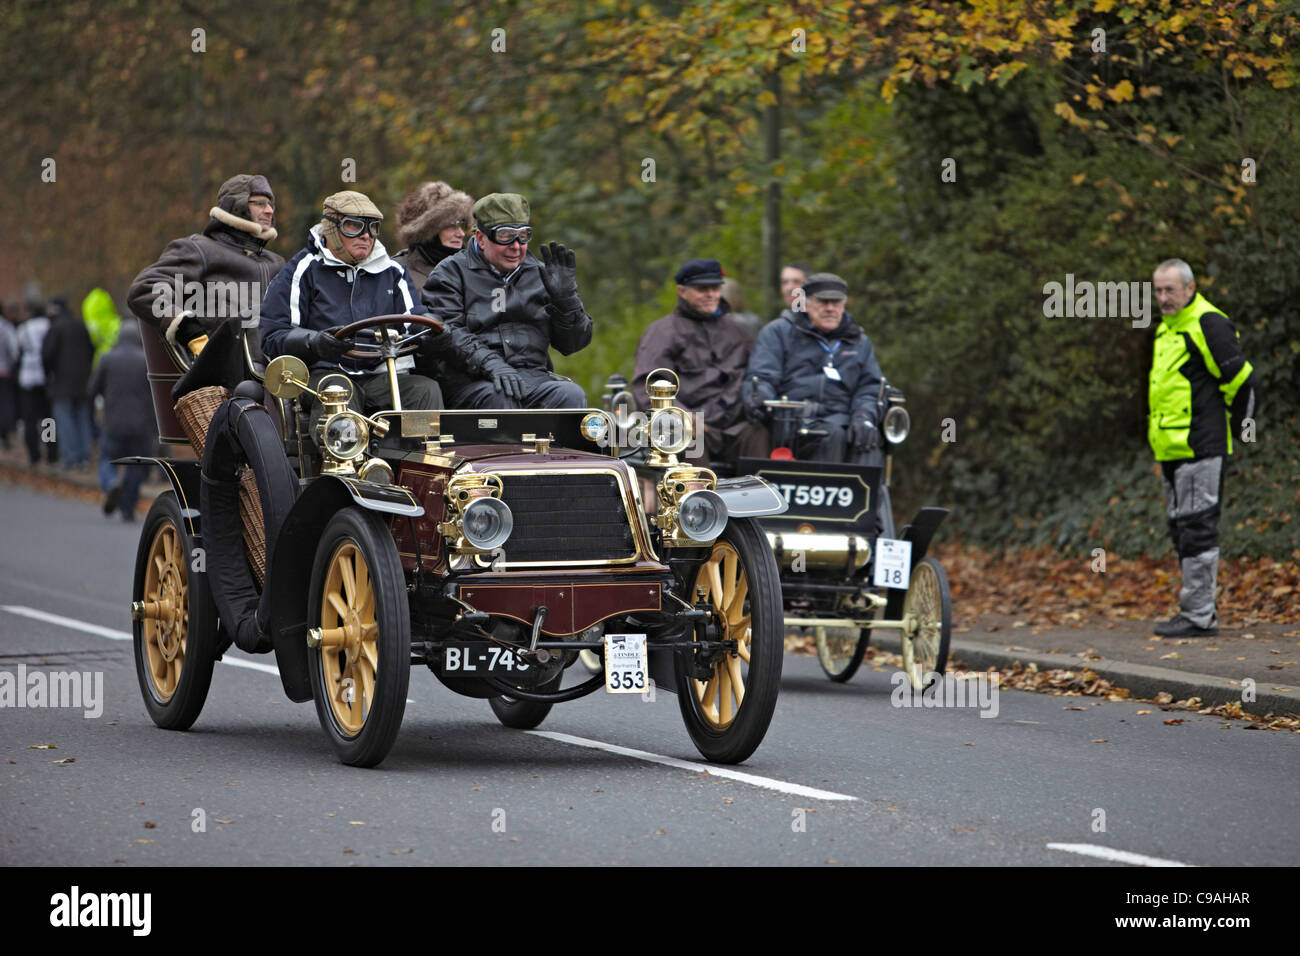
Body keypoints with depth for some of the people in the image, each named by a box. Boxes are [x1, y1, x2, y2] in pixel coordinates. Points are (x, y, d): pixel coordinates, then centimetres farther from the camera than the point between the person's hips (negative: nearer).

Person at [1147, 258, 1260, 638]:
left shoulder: (1208, 325, -13)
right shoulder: (1166, 329, 17)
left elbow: (1242, 380, -13)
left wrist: (1239, 424, -2)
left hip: (1199, 449, -10)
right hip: (1172, 449, 10)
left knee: (1196, 530, -9)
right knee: (1181, 529, 13)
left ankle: (1200, 616, -7)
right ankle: (1196, 610, 19)